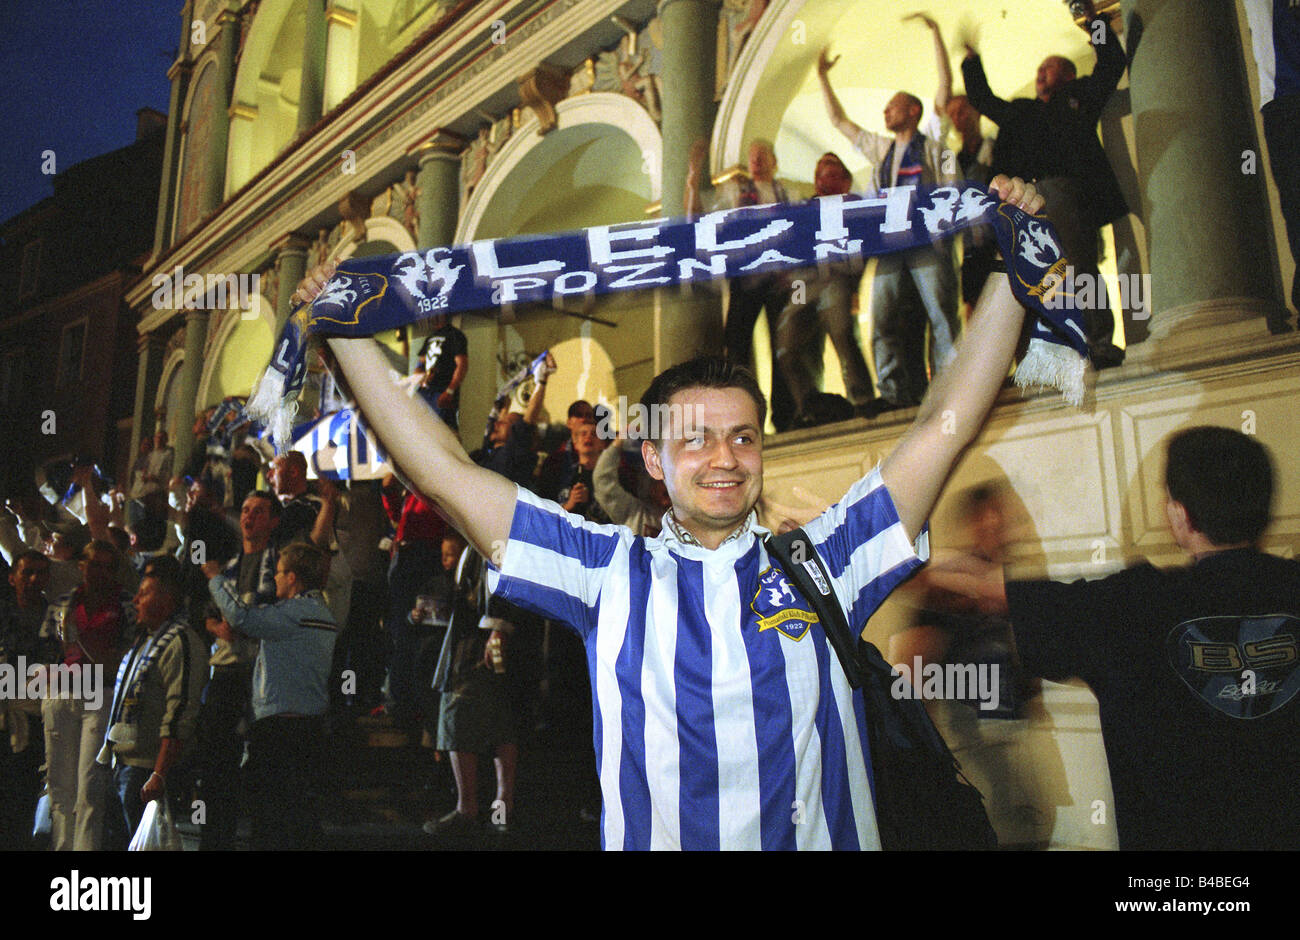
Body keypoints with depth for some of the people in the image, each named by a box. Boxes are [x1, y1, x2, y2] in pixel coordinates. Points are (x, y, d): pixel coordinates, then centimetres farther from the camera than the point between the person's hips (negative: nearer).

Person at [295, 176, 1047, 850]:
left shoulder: (823, 563, 5)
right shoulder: (612, 574, 4)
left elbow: (944, 428, 5)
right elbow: (445, 470, 4)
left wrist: (1013, 270, 4)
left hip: (824, 835, 1)